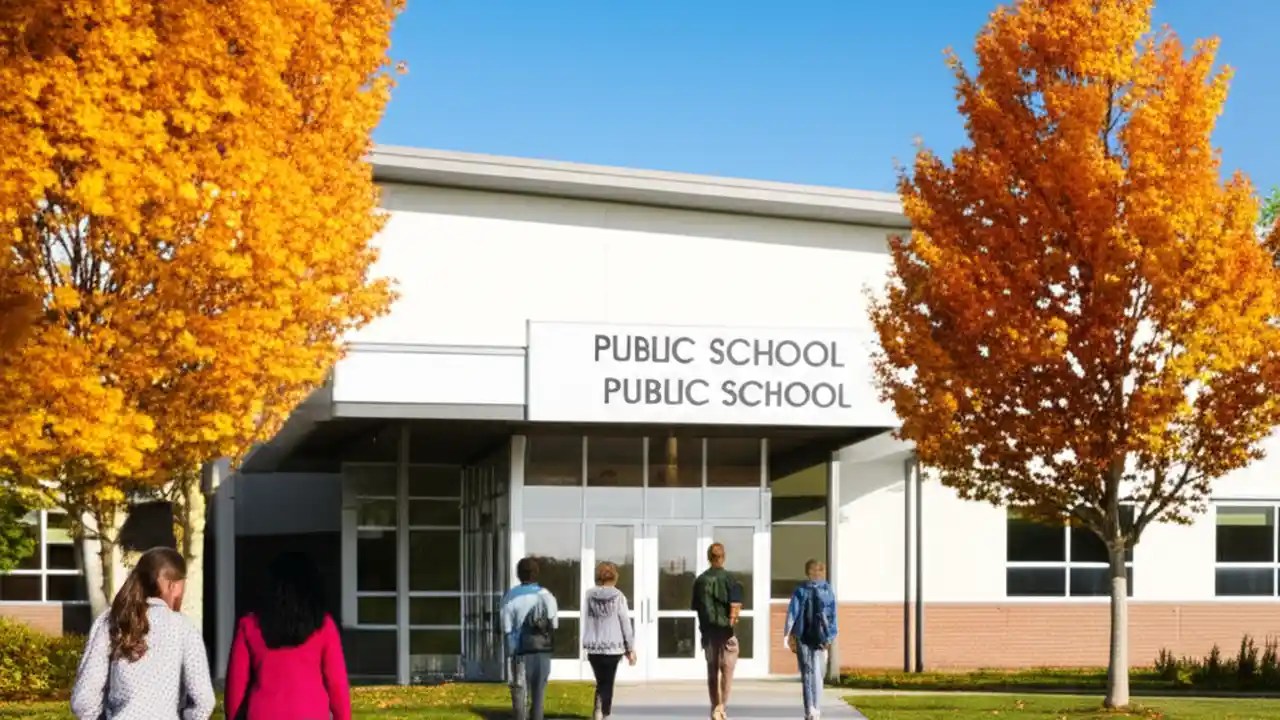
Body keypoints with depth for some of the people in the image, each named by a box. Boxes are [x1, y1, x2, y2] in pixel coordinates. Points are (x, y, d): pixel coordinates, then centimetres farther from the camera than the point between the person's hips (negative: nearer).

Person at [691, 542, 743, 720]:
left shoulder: (700, 580, 4)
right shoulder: (729, 578, -7)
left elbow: (696, 607, 6)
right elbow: (735, 605, -13)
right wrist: (732, 621, 0)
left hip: (707, 630, 3)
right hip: (726, 629, -3)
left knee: (712, 670, 12)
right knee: (727, 669, 2)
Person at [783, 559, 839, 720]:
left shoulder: (800, 590, -1)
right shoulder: (828, 591, 1)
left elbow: (792, 612, -6)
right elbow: (832, 615, 0)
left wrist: (787, 634, -7)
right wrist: (830, 637, 3)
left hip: (803, 637, -1)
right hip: (821, 638, 1)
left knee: (807, 673, 1)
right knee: (818, 674, 11)